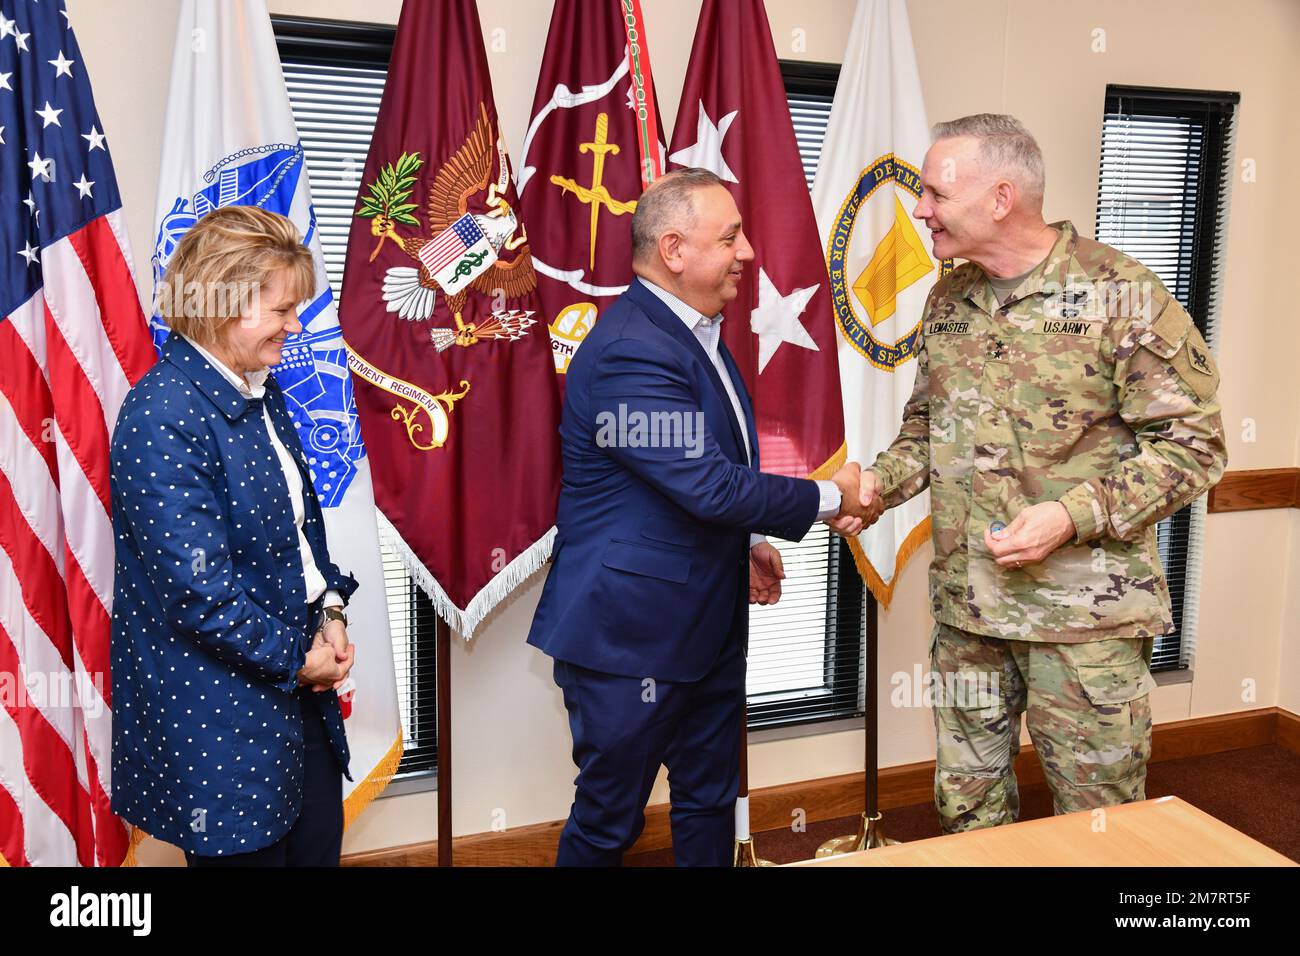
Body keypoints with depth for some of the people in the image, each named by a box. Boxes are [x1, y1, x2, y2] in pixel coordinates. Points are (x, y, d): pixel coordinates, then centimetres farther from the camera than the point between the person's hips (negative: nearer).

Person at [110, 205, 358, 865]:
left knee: (319, 844, 20)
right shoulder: (163, 416, -21)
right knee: (251, 849, 10)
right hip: (219, 715, -8)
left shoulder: (260, 390, 7)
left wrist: (330, 611, 1)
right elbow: (199, 588, -23)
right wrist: (294, 658, -12)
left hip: (297, 687, 9)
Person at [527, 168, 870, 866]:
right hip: (630, 632, -9)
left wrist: (747, 542, 11)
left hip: (708, 622, 9)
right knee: (609, 821, 9)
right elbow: (710, 485, -26)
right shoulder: (630, 353, -23)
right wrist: (831, 499, -14)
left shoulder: (696, 329, 9)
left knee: (710, 802, 20)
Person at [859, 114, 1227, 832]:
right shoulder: (947, 300, 8)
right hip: (966, 608, 5)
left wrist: (1075, 515, -21)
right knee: (967, 802, 17)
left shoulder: (1121, 295, -11)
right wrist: (882, 482, -1)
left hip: (1085, 611, -5)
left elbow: (1192, 442, -10)